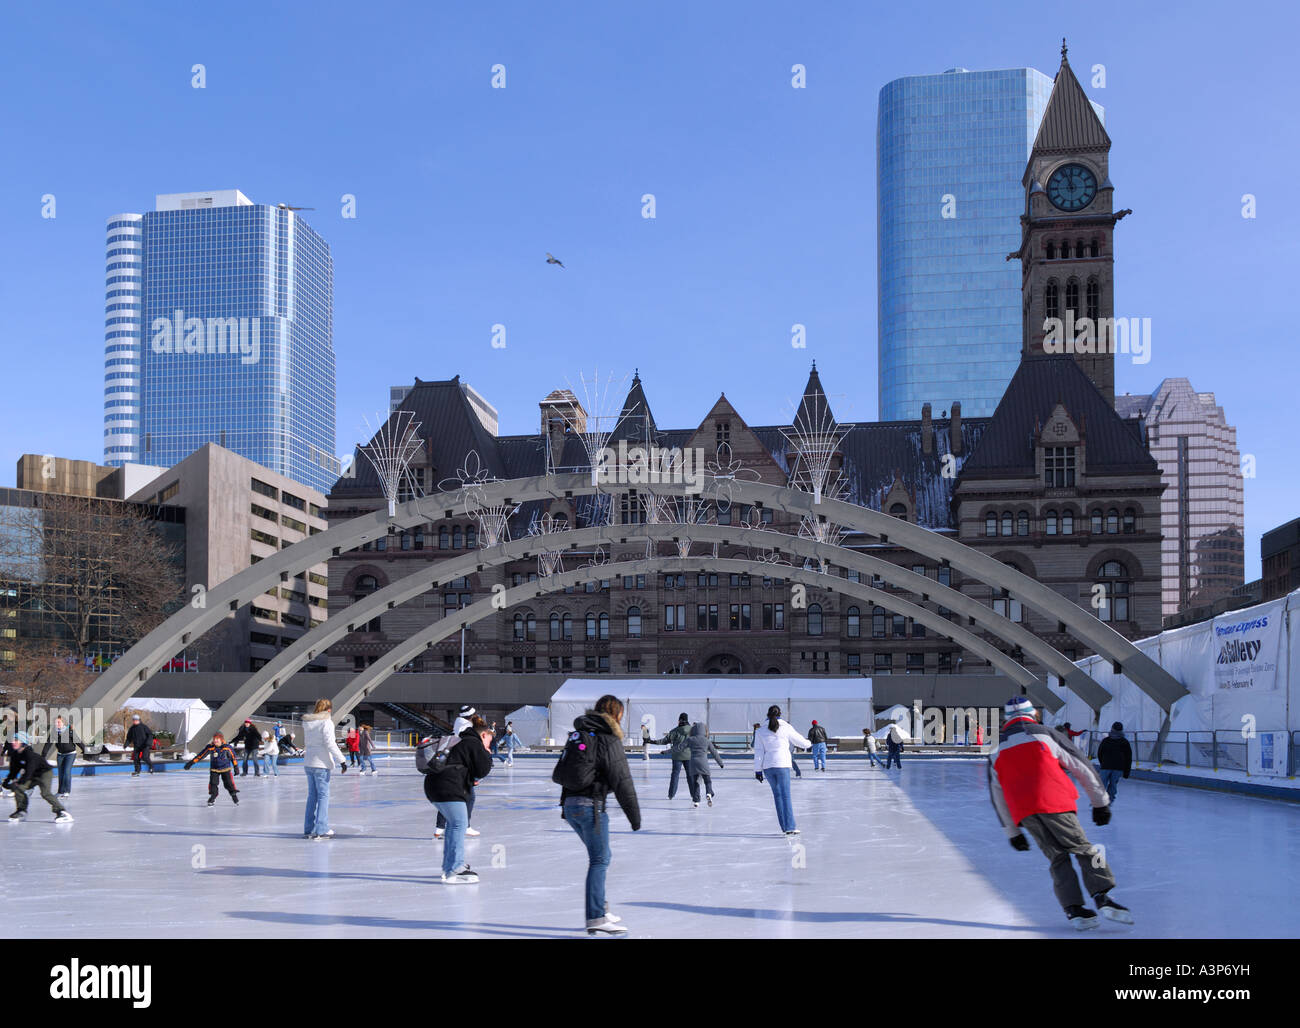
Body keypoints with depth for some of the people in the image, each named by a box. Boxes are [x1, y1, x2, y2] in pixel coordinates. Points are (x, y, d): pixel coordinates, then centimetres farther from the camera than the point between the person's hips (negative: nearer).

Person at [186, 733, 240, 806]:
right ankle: (212, 798, 12)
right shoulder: (210, 747, -13)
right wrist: (191, 762, -10)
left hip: (226, 769, -1)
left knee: (229, 783, -3)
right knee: (213, 783, -6)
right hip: (214, 769, 1)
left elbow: (233, 757, -3)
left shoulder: (227, 748, -14)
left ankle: (234, 795, 15)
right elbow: (201, 755, -9)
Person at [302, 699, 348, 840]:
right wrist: (342, 760, -16)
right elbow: (330, 744, -17)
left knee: (312, 795, 15)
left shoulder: (307, 723, 9)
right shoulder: (326, 722, -11)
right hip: (321, 764, -7)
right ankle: (321, 831, -4)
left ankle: (308, 829, 18)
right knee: (323, 796, -2)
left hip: (308, 763, 7)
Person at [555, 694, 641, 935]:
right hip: (591, 806, -8)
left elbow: (558, 775, 16)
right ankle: (596, 919, -9)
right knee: (599, 860, -5)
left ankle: (600, 909, 25)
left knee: (599, 856, 20)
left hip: (569, 804, 8)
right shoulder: (609, 740, -9)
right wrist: (635, 816, -6)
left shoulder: (578, 734, 14)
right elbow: (622, 782, -11)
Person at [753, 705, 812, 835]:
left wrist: (758, 770, 9)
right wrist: (808, 744, 33)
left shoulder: (760, 732, 4)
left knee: (777, 795, 13)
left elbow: (758, 752, 4)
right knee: (786, 796, -2)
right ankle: (790, 827, -9)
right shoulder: (786, 729, -2)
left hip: (767, 767, 3)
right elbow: (800, 741, 11)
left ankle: (785, 826, 15)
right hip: (782, 765, -3)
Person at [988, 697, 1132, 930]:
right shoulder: (1046, 735, 11)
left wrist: (1012, 832, 29)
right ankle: (1102, 898, -15)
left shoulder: (996, 753, 21)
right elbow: (1082, 768, 10)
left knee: (1058, 858, 10)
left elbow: (998, 797, 23)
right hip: (1054, 804, -3)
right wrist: (1100, 802, 16)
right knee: (1085, 850, 1)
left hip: (1022, 813, 3)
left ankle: (1074, 909, -2)